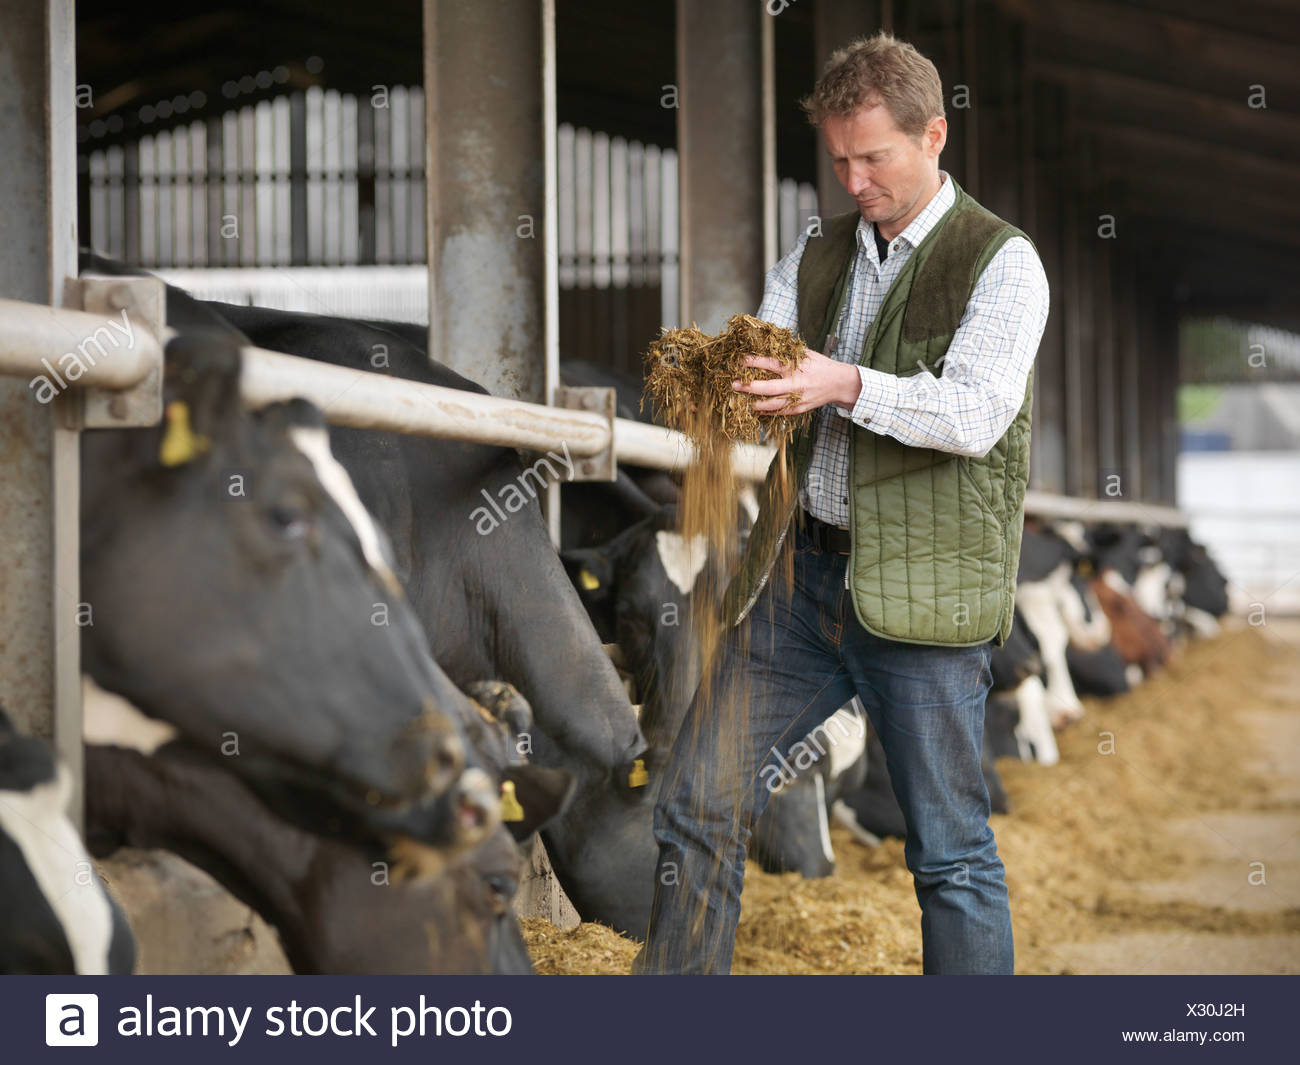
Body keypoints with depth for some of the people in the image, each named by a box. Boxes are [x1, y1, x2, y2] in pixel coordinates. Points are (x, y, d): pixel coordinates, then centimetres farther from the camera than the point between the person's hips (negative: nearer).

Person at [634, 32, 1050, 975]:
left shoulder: (1002, 262, -3)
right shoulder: (818, 255, 16)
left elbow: (977, 412, -16)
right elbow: (756, 364, 9)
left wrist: (847, 386, -30)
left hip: (922, 588, -6)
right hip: (801, 570, 6)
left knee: (951, 855, 0)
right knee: (699, 803, 6)